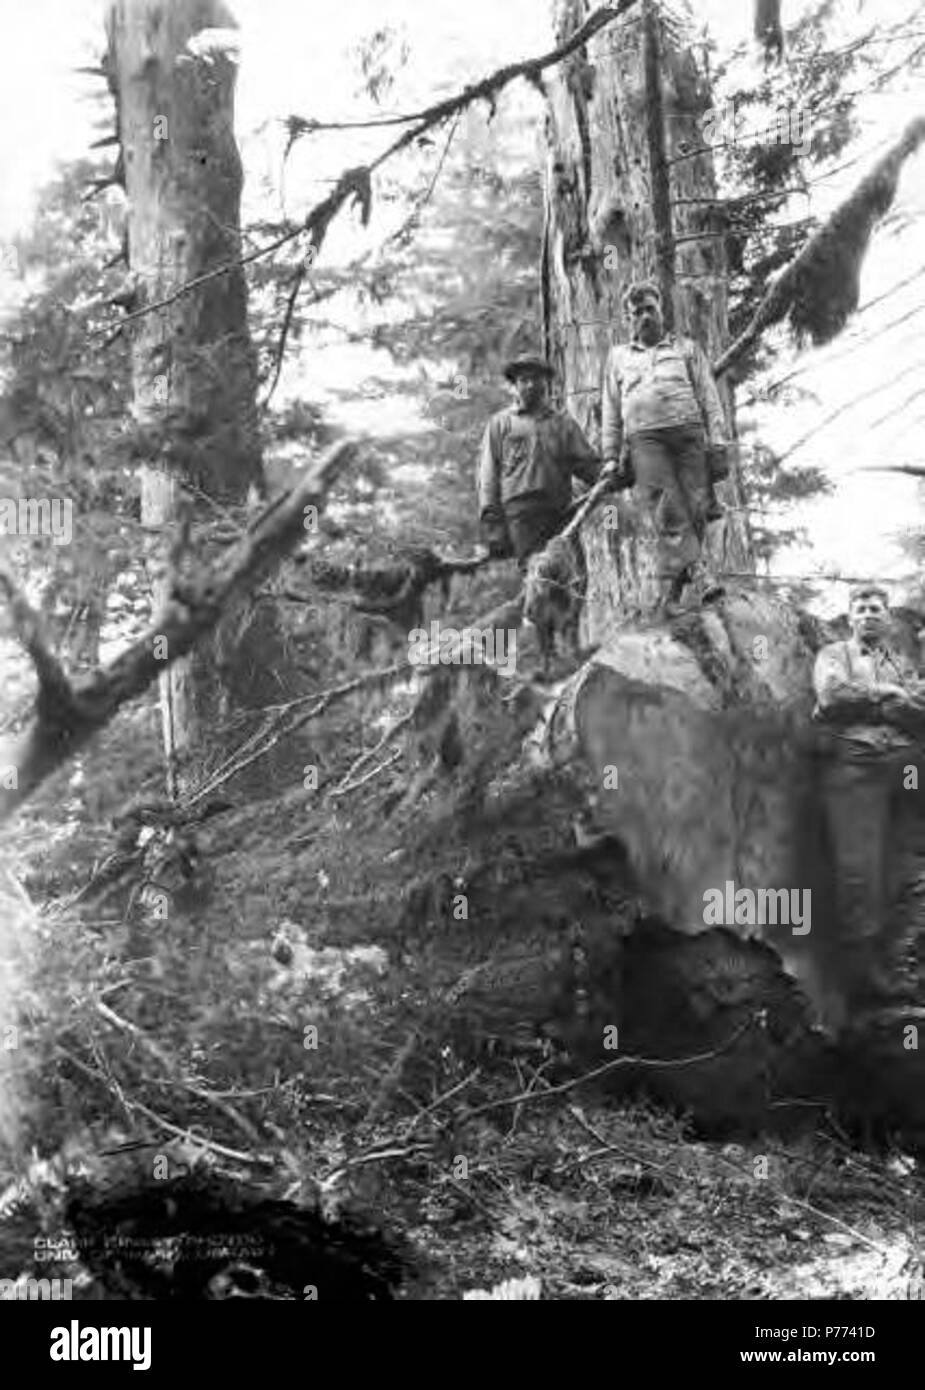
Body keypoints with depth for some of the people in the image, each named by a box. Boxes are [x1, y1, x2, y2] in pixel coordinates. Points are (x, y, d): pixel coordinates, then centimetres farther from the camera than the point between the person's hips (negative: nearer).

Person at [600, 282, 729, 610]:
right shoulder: (618, 356, 26)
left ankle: (672, 590, -6)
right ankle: (696, 576, -30)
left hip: (689, 434, 1)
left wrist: (718, 443, 2)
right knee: (670, 513, -19)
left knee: (697, 507, -11)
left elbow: (709, 398, 15)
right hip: (644, 438, 0)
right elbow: (610, 410, 22)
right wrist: (611, 457, 12)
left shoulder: (687, 349, 23)